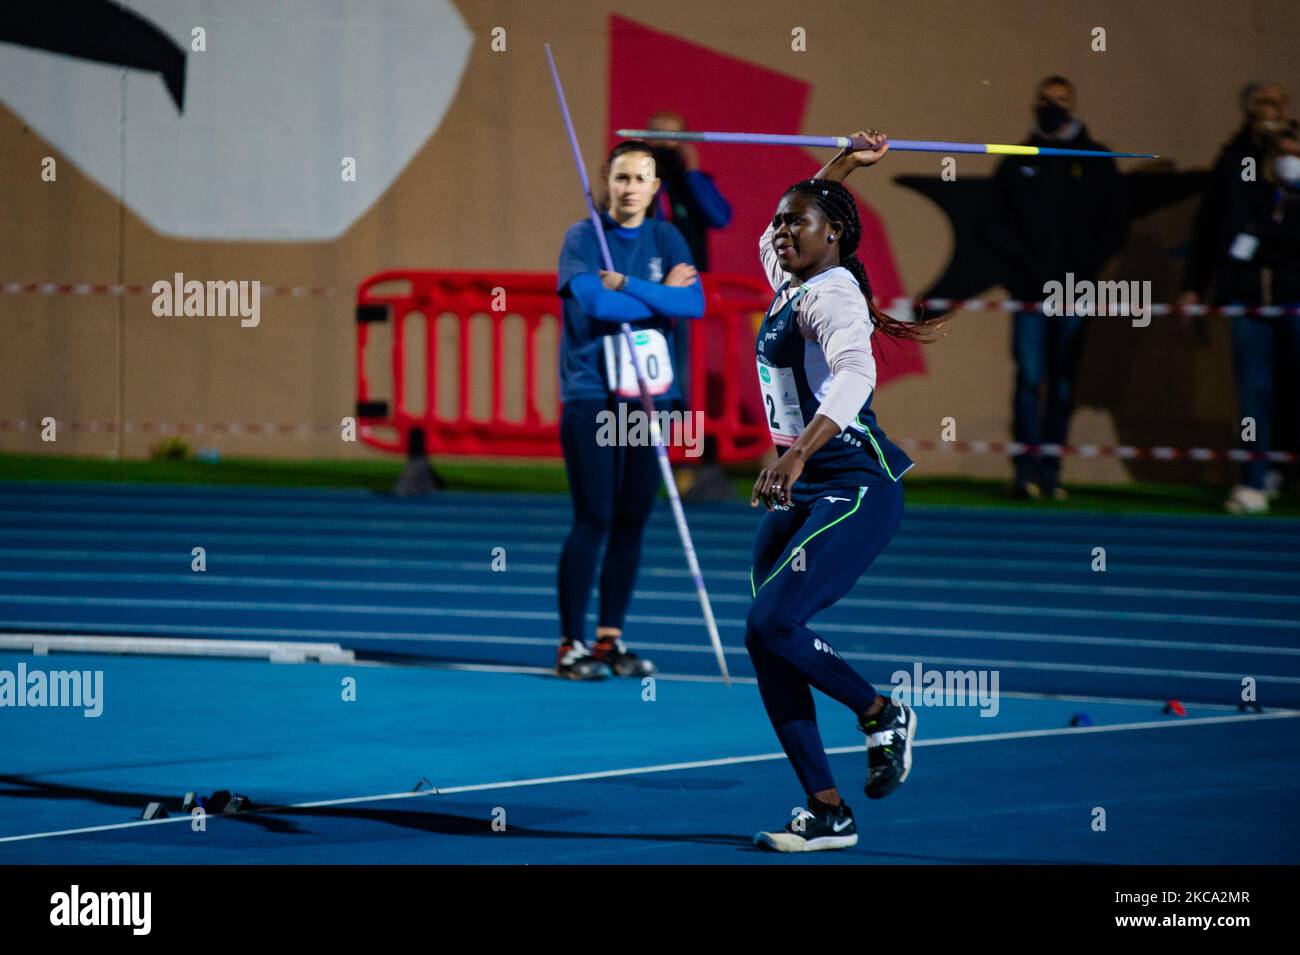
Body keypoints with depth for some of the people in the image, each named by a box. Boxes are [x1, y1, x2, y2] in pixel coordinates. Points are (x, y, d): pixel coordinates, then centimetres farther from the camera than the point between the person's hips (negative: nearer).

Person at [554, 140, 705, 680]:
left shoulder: (665, 240, 8)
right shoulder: (583, 237, -3)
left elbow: (695, 303, -7)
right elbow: (596, 303, -19)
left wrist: (627, 285, -15)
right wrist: (660, 296, -8)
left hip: (650, 398, 4)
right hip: (592, 398, -4)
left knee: (632, 522, 6)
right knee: (593, 520, -7)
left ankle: (610, 638, 15)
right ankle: (571, 644, 0)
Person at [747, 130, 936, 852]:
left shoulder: (831, 295, -12)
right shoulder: (789, 284, 15)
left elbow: (855, 375, -31)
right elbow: (782, 233, 39)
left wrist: (797, 453, -43)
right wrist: (844, 166, 38)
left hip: (854, 487, -9)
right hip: (798, 492, 9)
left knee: (771, 624, -21)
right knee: (767, 647, 0)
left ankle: (882, 714, 3)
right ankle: (827, 813, 4)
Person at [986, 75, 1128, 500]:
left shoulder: (1096, 163, 10)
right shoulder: (1018, 162, 10)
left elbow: (1114, 226, 9)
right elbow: (997, 224, 8)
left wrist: (1085, 267, -4)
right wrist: (1023, 264, -6)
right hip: (1030, 291, -1)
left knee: (1063, 383, 3)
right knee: (1029, 378, -10)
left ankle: (1050, 472, 9)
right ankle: (1026, 471, -10)